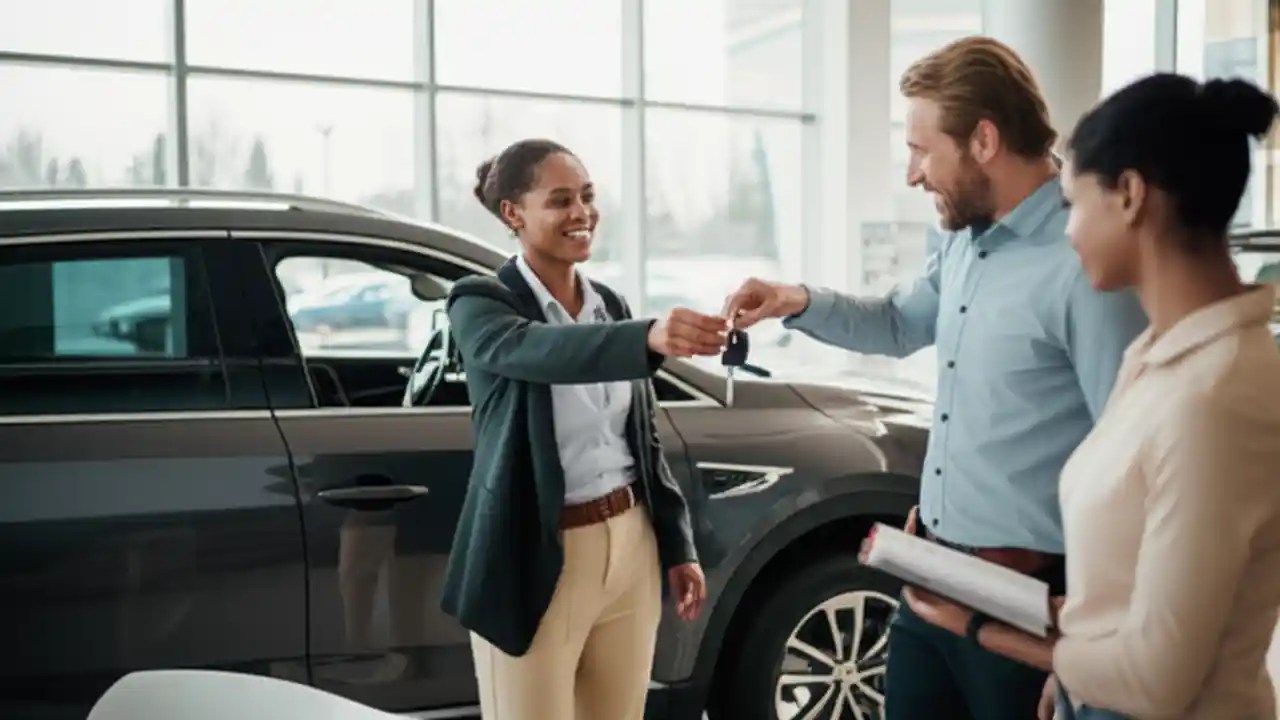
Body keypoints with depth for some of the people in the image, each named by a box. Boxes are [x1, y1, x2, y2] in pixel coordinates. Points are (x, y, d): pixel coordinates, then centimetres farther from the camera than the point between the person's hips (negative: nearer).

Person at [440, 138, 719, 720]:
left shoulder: (610, 304, 9)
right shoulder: (481, 305, -9)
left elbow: (643, 441, 13)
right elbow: (536, 351, -32)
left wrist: (678, 545, 10)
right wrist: (650, 338, -48)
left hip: (631, 547, 6)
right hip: (536, 560, -5)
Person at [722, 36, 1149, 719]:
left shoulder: (1084, 264, -22)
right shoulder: (964, 240, 7)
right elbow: (901, 324, 24)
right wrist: (800, 302, 7)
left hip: (1024, 597, -8)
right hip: (932, 576, 8)